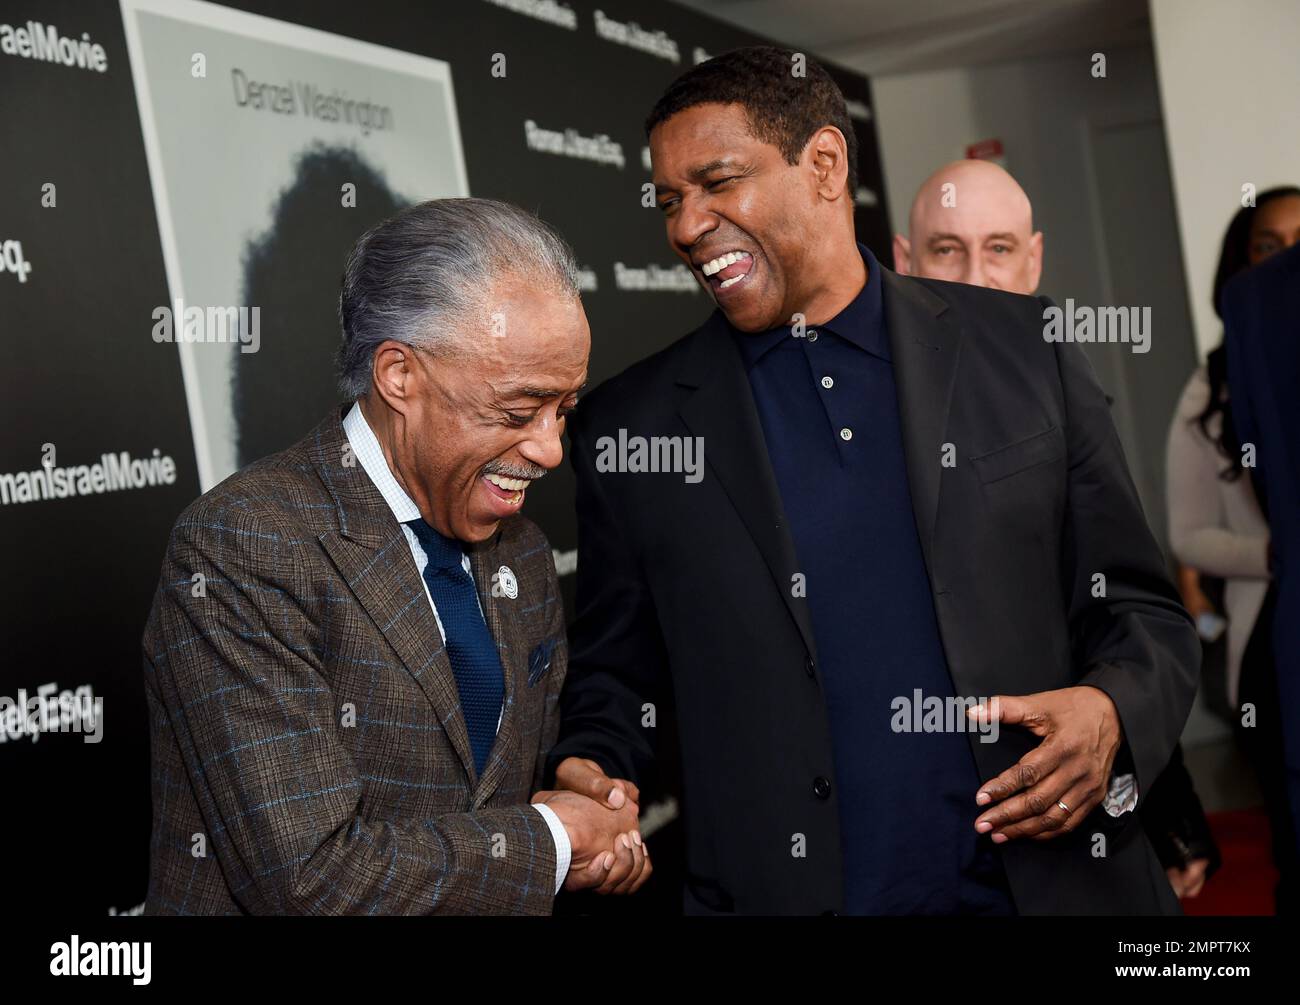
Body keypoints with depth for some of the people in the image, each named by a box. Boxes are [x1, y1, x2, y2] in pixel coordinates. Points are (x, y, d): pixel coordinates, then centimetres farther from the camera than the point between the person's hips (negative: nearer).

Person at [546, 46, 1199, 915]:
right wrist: (590, 773, -12)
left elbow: (1141, 610, 5)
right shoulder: (628, 425, 1)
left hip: (1054, 885, 1)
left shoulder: (1024, 349, 0)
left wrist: (1112, 714, -14)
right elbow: (615, 676, 7)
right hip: (775, 892, 0)